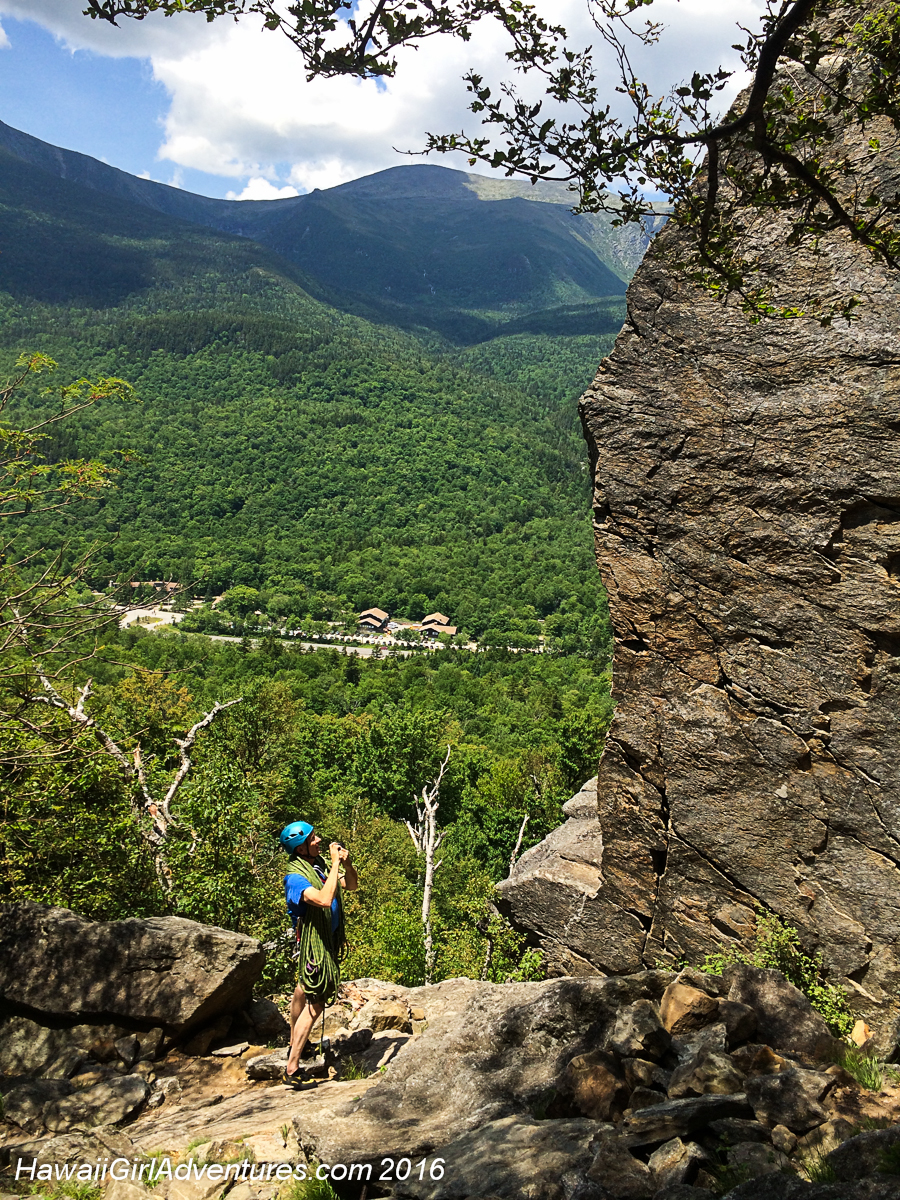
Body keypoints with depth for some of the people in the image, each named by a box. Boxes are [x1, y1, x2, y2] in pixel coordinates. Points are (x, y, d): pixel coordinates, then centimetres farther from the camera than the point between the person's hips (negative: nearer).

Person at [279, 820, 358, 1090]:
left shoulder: (319, 864, 2)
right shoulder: (295, 877, -24)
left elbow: (352, 885, 6)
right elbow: (324, 899, -39)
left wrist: (346, 863, -14)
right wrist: (336, 864, -34)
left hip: (329, 936, 9)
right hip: (314, 939, -9)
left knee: (304, 989, 24)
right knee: (316, 1002, -9)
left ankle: (295, 1044, 44)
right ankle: (291, 1070, -4)